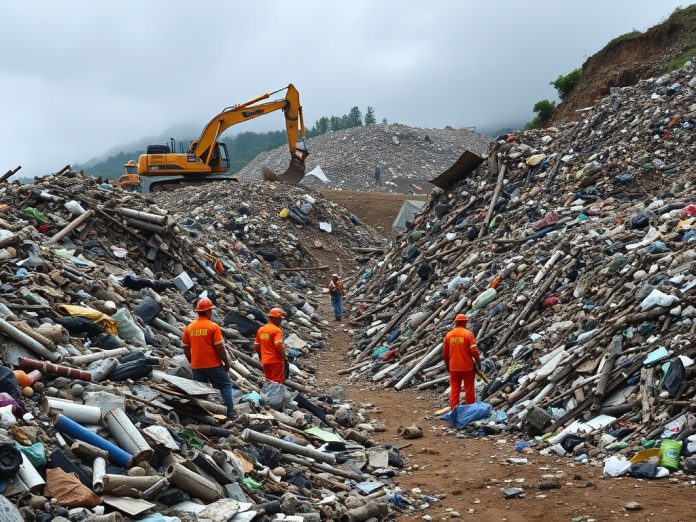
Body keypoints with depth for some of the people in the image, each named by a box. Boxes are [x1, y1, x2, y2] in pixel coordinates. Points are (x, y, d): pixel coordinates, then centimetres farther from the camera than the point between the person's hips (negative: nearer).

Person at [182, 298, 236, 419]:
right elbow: (219, 347, -11)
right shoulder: (213, 327, -9)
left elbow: (186, 349, 8)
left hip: (196, 367, 4)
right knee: (226, 386, 8)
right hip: (213, 365, -4)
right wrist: (227, 362, 0)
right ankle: (230, 413, 1)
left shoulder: (189, 328, 4)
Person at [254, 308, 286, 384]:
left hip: (265, 361, 7)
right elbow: (278, 346, -24)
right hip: (276, 361, -7)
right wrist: (284, 358, -15)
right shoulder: (277, 330, -13)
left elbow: (256, 346, 14)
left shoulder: (261, 329, 10)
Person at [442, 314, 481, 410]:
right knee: (469, 389, 9)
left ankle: (453, 409, 5)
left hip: (453, 368, 3)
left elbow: (445, 353, 7)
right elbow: (474, 351, -13)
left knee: (454, 389, 7)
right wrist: (478, 362, 0)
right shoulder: (468, 334, -9)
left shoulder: (448, 335, 2)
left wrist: (447, 365, 19)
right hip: (467, 367, -3)